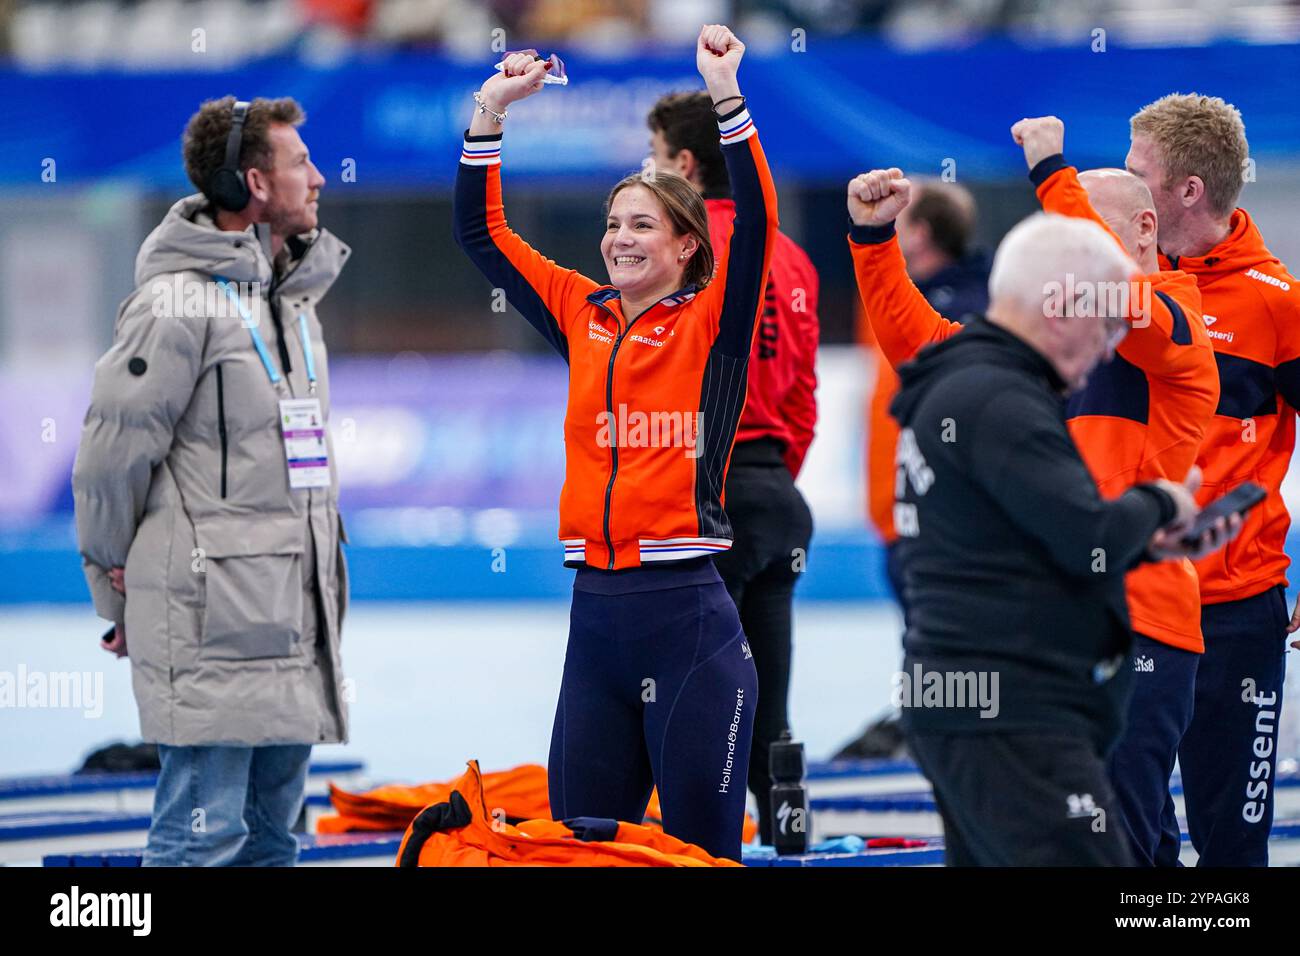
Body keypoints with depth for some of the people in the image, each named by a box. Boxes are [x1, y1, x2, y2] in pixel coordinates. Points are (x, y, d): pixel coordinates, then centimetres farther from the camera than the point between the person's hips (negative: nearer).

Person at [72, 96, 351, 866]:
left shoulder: (295, 298, 17)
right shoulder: (179, 304, -11)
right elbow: (113, 454, -8)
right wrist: (116, 586, 2)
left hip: (294, 624, 8)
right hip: (212, 621, -8)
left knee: (272, 833, 11)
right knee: (204, 836, -9)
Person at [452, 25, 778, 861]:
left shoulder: (711, 325, 0)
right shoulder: (582, 317, 13)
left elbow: (756, 223, -14)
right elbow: (481, 231, 17)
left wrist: (726, 94, -20)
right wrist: (492, 111, 9)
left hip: (688, 617, -5)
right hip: (595, 615, 5)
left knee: (703, 844, -2)